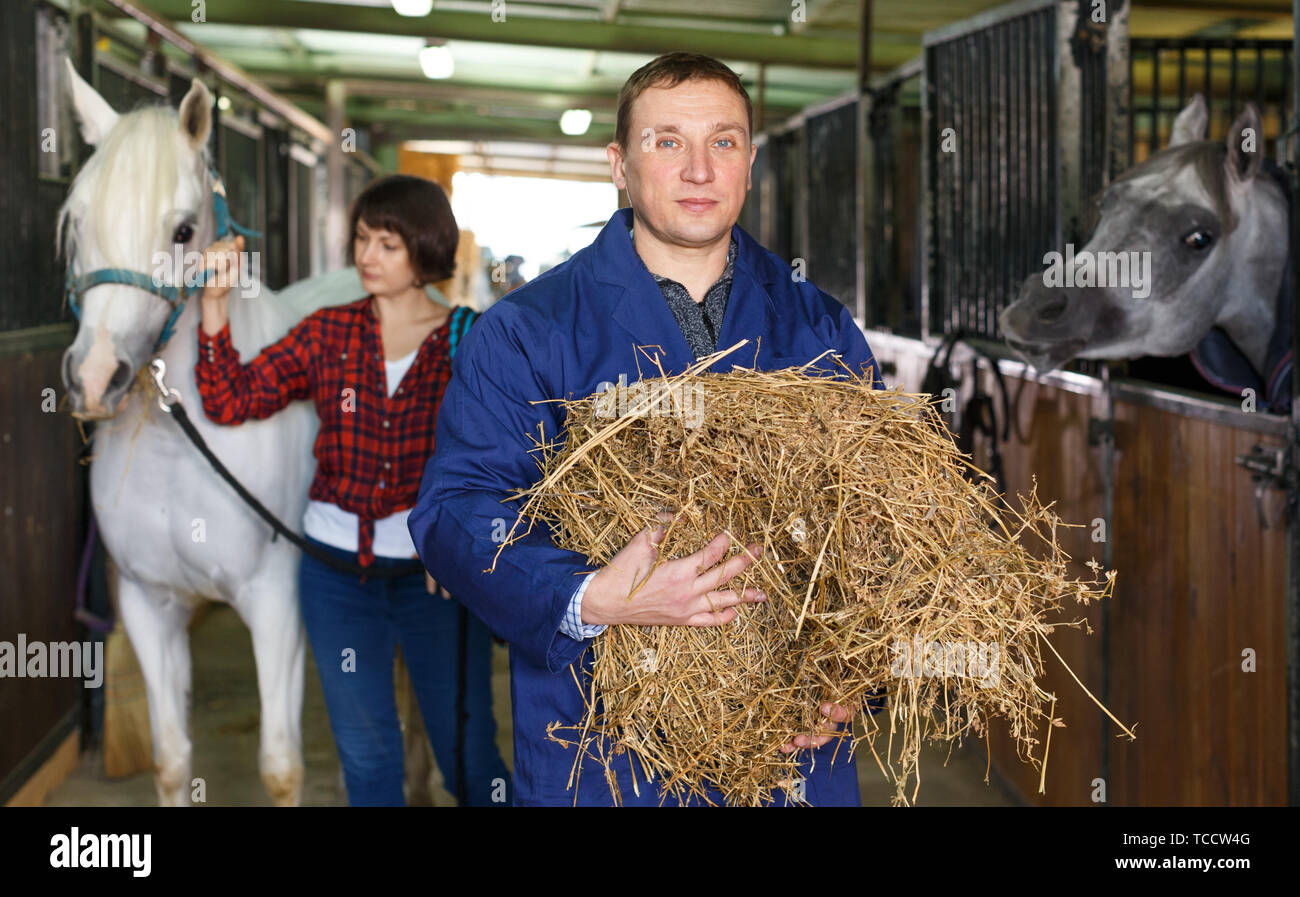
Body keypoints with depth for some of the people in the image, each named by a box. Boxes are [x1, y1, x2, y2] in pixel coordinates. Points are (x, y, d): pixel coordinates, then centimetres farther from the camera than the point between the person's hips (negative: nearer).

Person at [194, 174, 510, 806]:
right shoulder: (327, 334, 1)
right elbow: (231, 400, -3)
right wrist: (214, 303, -13)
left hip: (436, 573, -2)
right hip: (337, 569, 2)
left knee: (467, 756, 8)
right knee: (366, 754, 15)